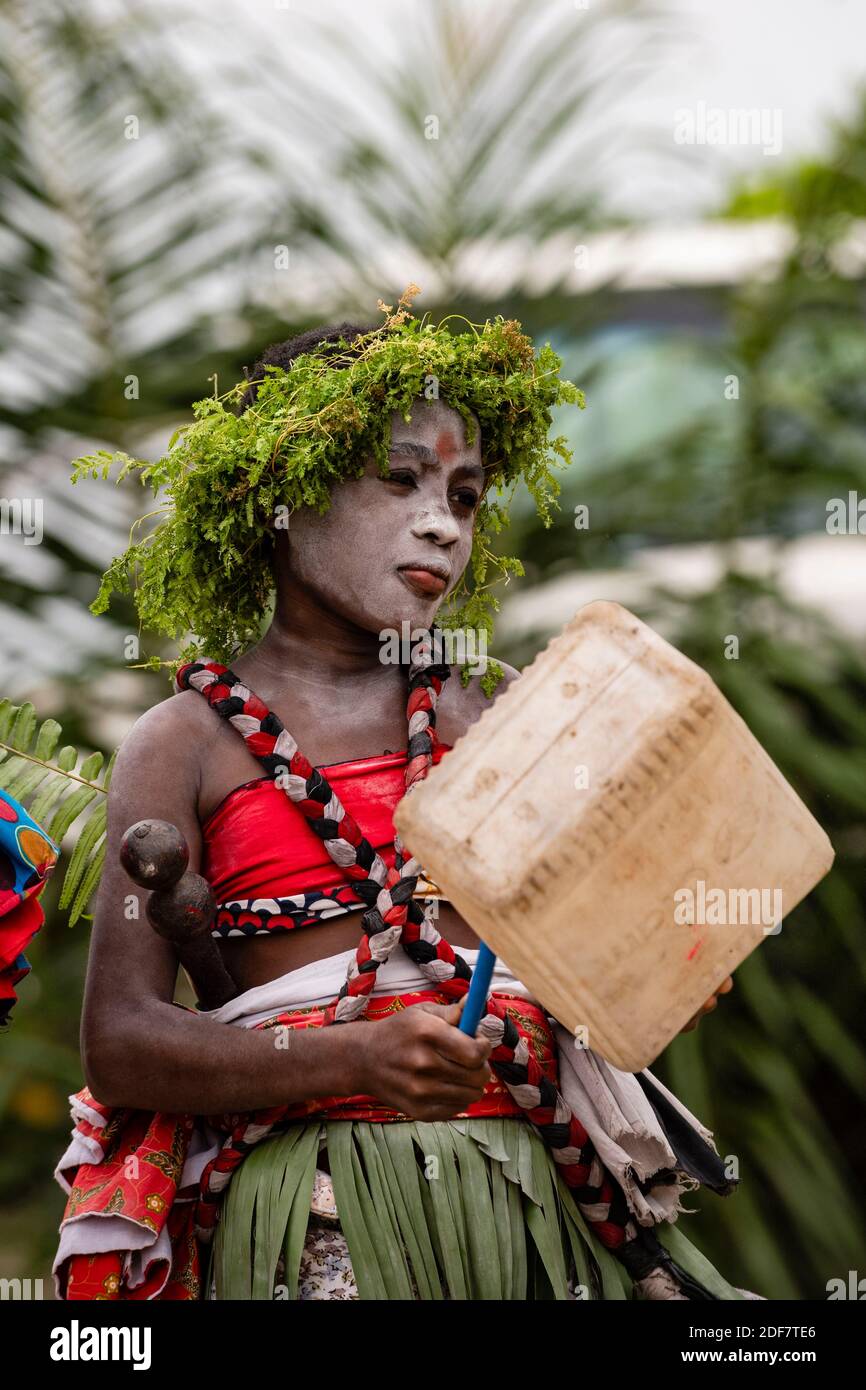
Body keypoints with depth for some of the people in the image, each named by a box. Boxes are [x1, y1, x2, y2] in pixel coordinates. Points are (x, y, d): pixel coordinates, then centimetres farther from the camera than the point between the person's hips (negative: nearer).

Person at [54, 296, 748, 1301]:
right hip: (311, 1193, -3)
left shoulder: (491, 708, 14)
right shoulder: (188, 741, 5)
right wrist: (357, 1058, -17)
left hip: (535, 1187, 3)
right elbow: (120, 1045, -3)